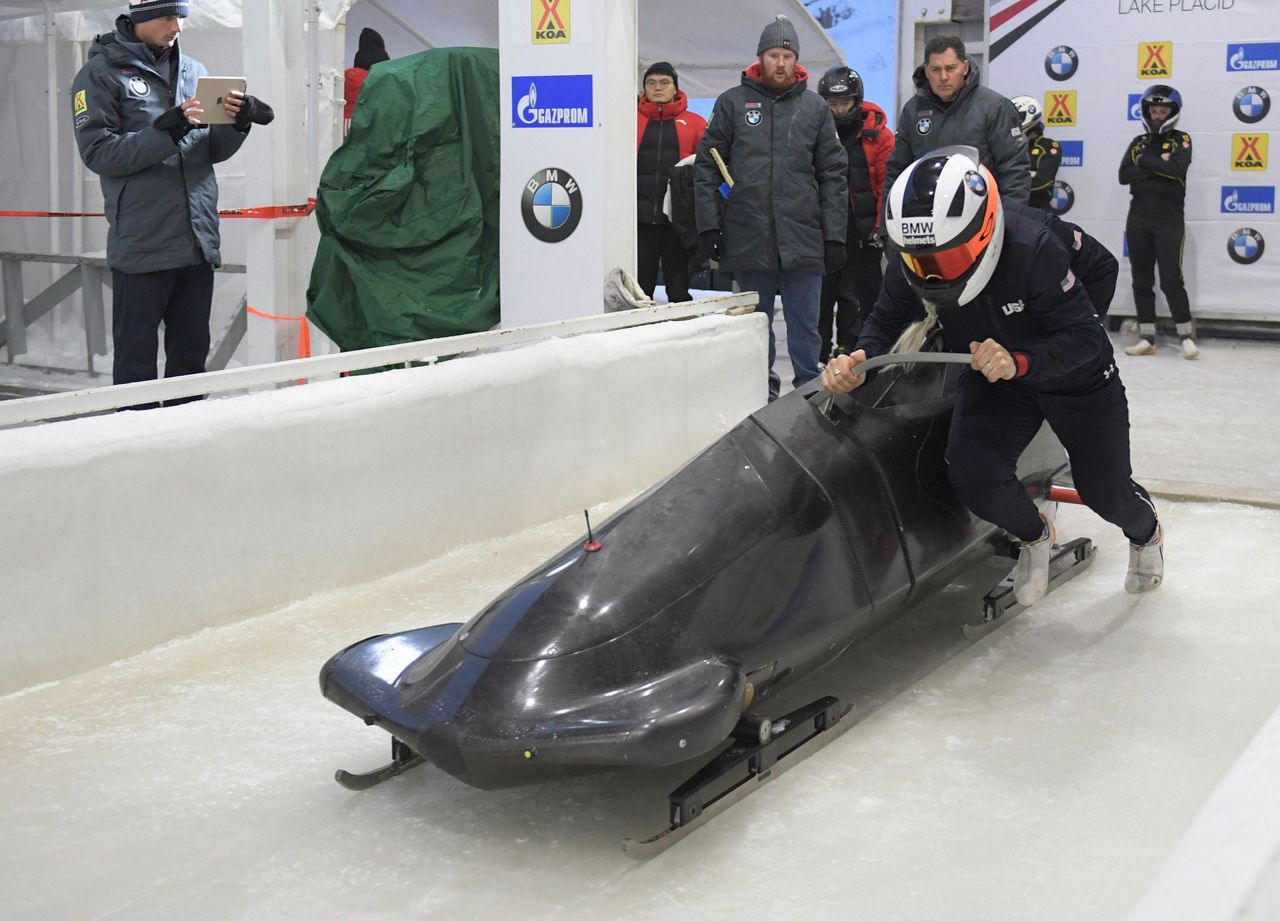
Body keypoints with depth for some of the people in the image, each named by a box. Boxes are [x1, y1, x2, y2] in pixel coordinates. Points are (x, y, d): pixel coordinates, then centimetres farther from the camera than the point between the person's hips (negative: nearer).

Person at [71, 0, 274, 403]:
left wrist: (236, 123, -7)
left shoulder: (194, 72, 12)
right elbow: (98, 152, -11)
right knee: (136, 359, 1)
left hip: (198, 241, 5)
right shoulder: (101, 74, -2)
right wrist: (167, 131, -21)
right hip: (141, 245, -5)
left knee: (191, 354, 13)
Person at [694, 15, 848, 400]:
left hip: (804, 239, 0)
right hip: (749, 238, 0)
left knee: (805, 327, 2)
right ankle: (762, 391, 19)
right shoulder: (732, 103, 6)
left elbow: (833, 176, 7)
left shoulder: (815, 107, 8)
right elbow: (706, 167, 4)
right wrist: (708, 224, -3)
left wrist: (835, 235, 0)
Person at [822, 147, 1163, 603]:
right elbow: (885, 324, -12)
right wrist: (858, 360, -35)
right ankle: (1033, 533, 12)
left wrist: (1017, 362, -52)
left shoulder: (1033, 247, -37)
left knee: (1106, 494, 9)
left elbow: (1087, 338, -34)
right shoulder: (910, 263, -24)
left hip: (1075, 376, -2)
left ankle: (1145, 533, 50)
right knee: (972, 476, -24)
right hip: (992, 379, 3)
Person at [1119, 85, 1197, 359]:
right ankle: (1147, 338, 9)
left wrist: (1145, 162, -9)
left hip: (1169, 221, -4)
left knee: (1171, 280, -9)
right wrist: (1159, 164, -12)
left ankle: (1187, 335, 2)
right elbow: (1124, 175, -3)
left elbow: (1177, 168, -17)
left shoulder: (1180, 140, 3)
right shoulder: (1138, 142, 12)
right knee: (1141, 281, 4)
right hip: (1138, 220, 4)